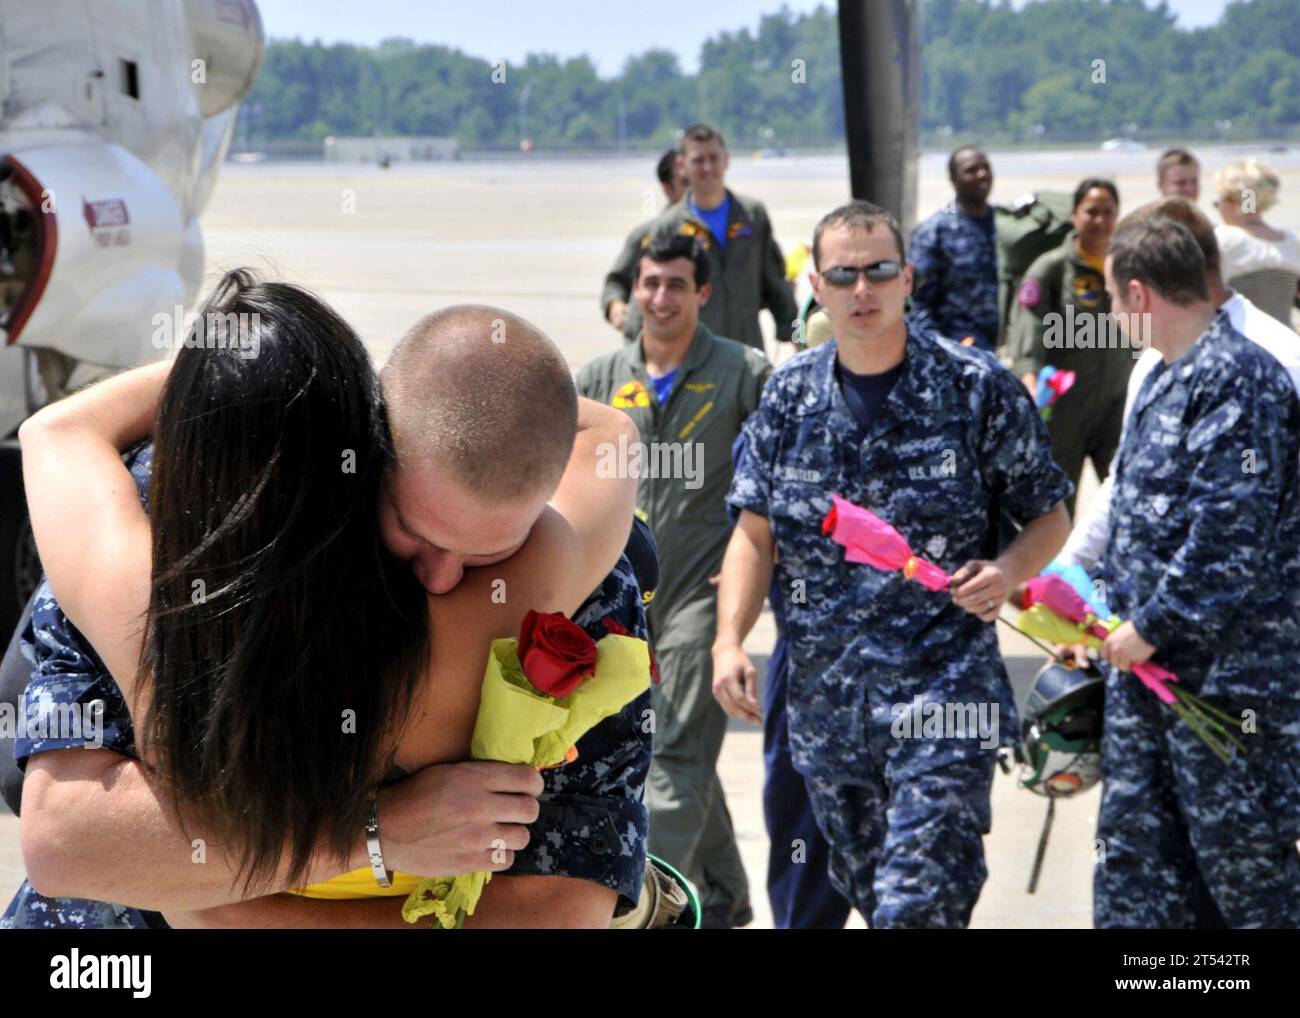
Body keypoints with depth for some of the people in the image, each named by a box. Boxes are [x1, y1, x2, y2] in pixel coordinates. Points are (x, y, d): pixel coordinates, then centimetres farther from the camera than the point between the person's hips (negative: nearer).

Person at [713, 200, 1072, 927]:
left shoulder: (978, 389, -4)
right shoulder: (789, 396, 6)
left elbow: (1049, 517, 2)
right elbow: (755, 534, 10)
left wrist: (1007, 573, -19)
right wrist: (729, 642, -4)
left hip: (943, 692, -4)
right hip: (826, 700, 5)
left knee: (917, 902, -13)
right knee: (866, 890, 18)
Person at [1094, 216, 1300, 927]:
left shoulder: (1237, 375, -16)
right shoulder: (1163, 379, 14)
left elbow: (1232, 529, -23)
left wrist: (1151, 626, -17)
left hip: (1224, 668, -9)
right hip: (1146, 658, 10)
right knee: (1134, 850, 13)